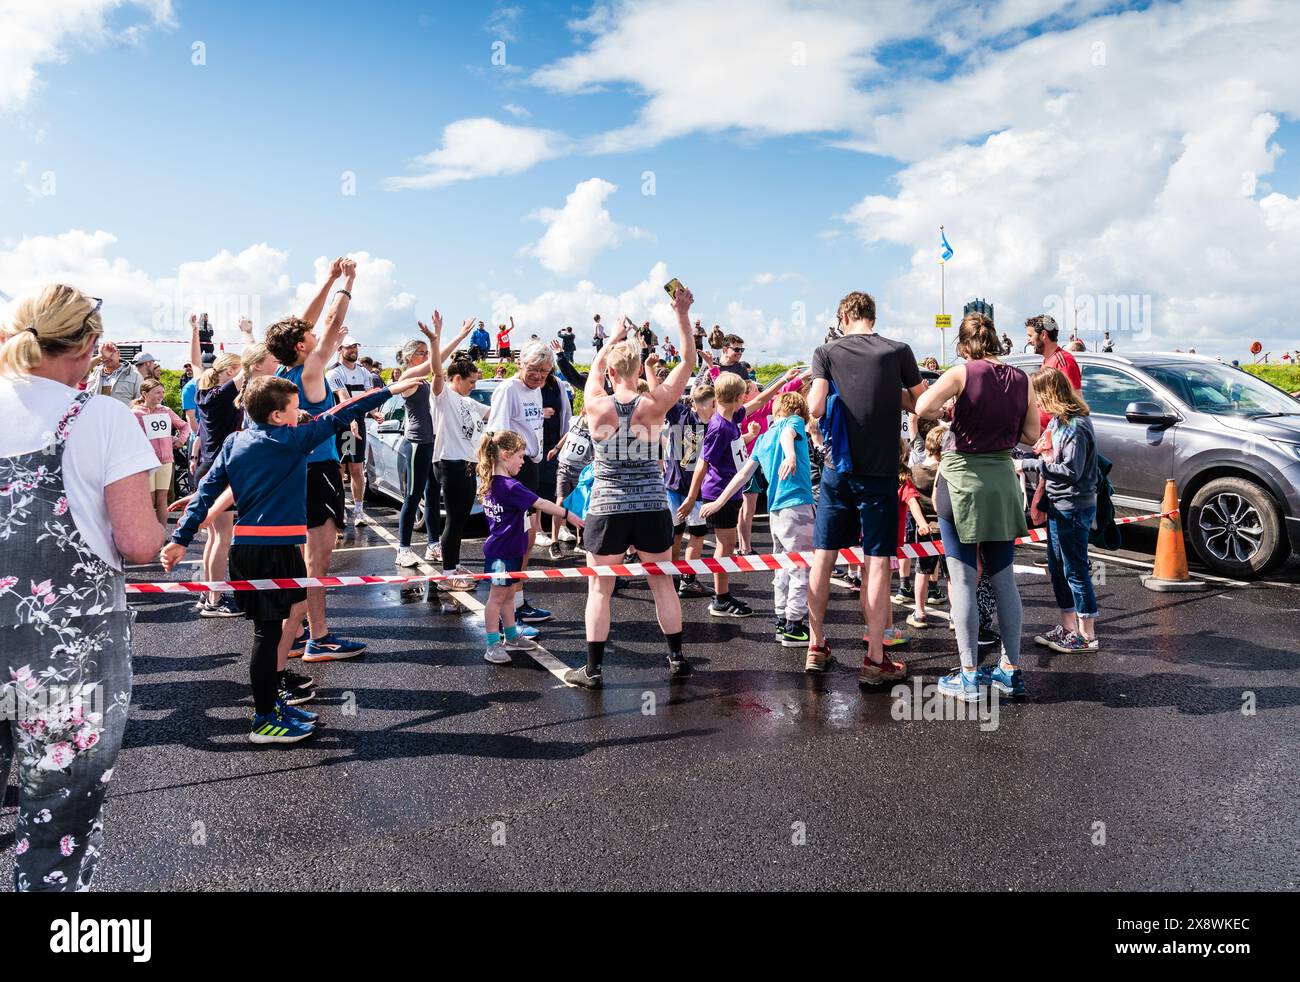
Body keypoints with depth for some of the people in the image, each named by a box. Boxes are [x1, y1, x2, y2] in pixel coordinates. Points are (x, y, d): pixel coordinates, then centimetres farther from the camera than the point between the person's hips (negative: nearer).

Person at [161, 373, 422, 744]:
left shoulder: (234, 443, 9)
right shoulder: (293, 440, -9)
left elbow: (207, 491, 6)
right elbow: (338, 417, -6)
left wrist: (181, 539, 6)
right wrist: (389, 391, 0)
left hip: (247, 544, 8)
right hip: (273, 548, -8)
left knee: (296, 604, 23)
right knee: (269, 627, -1)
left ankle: (273, 683, 33)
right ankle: (265, 718, 8)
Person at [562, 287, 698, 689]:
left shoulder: (596, 406, -7)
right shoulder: (654, 405, -8)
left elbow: (596, 364, 15)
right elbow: (688, 360, 2)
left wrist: (618, 335, 27)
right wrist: (682, 314, 3)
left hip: (607, 509, -1)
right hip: (653, 508, 1)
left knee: (599, 588, 7)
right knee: (662, 584, 14)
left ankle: (592, 669, 10)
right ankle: (676, 658, 24)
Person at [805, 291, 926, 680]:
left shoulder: (827, 352, 1)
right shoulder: (898, 351, 0)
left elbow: (815, 408, -10)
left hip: (837, 469, 2)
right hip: (880, 472, -1)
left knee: (823, 557, 10)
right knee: (878, 563, 1)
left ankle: (816, 647, 18)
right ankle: (875, 660, 3)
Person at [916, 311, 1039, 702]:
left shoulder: (961, 374, -10)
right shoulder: (1021, 379, 3)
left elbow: (922, 407, -24)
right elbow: (1031, 435, 7)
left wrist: (949, 413, -4)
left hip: (961, 480, -5)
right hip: (1002, 482, 5)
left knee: (962, 582, 1)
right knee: (1004, 581, 14)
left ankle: (968, 676, 4)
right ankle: (1011, 671, 20)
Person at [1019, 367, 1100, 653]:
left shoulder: (1076, 426, -19)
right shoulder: (1059, 420, 10)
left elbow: (1071, 470, -24)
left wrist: (1028, 464, -21)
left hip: (1074, 508, -10)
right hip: (1058, 506, 10)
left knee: (1075, 571, -2)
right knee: (1057, 570, 16)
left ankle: (1086, 636, 9)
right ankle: (1068, 627, 28)